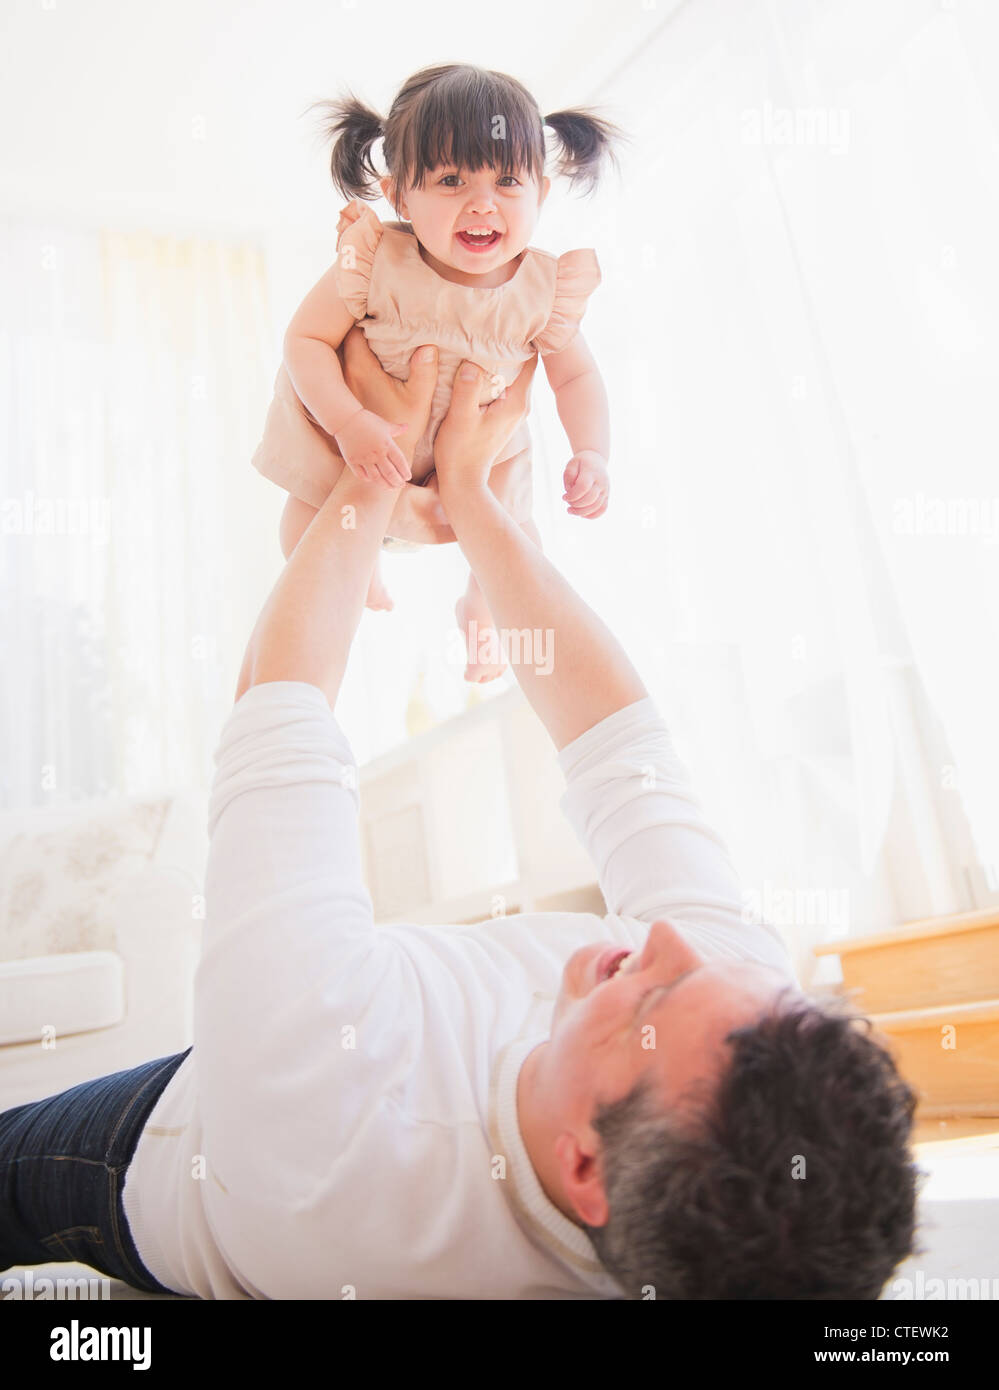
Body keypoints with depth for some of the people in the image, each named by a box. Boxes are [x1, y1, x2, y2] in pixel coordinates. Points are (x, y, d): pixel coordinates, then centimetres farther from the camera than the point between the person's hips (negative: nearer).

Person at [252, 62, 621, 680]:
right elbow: (306, 338, -25)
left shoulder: (544, 288, -24)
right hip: (354, 426, -1)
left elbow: (577, 375, -11)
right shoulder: (378, 263, -31)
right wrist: (350, 423, -39)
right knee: (308, 533, 1)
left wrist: (592, 454, -28)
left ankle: (480, 607, 38)